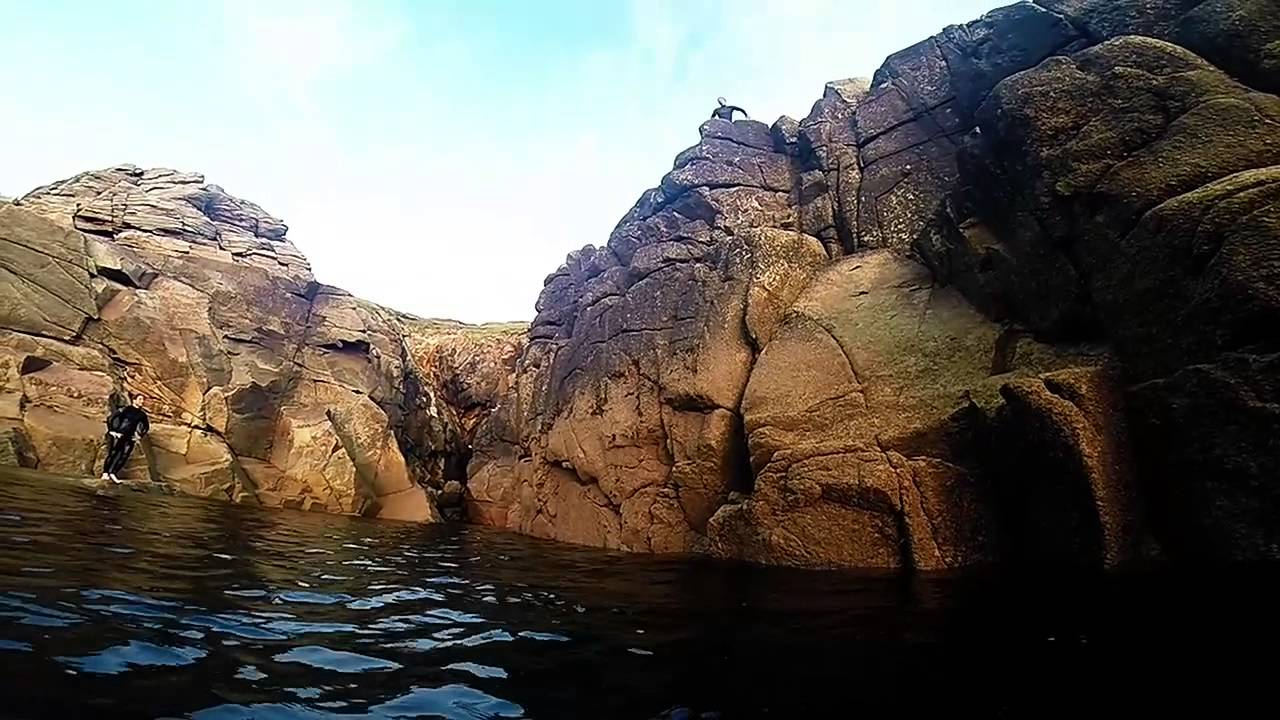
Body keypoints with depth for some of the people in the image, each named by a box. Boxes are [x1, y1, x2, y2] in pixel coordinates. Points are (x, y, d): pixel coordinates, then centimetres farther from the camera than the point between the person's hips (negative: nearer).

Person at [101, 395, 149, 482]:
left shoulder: (142, 414, 10)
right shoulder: (126, 409, -4)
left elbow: (147, 426, 24)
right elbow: (110, 418, -3)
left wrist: (139, 436, 15)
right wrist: (111, 431, -4)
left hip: (129, 438, 4)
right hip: (118, 435, -4)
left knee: (124, 456, -8)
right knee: (112, 454, -6)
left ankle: (112, 474, -8)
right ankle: (105, 473, -3)